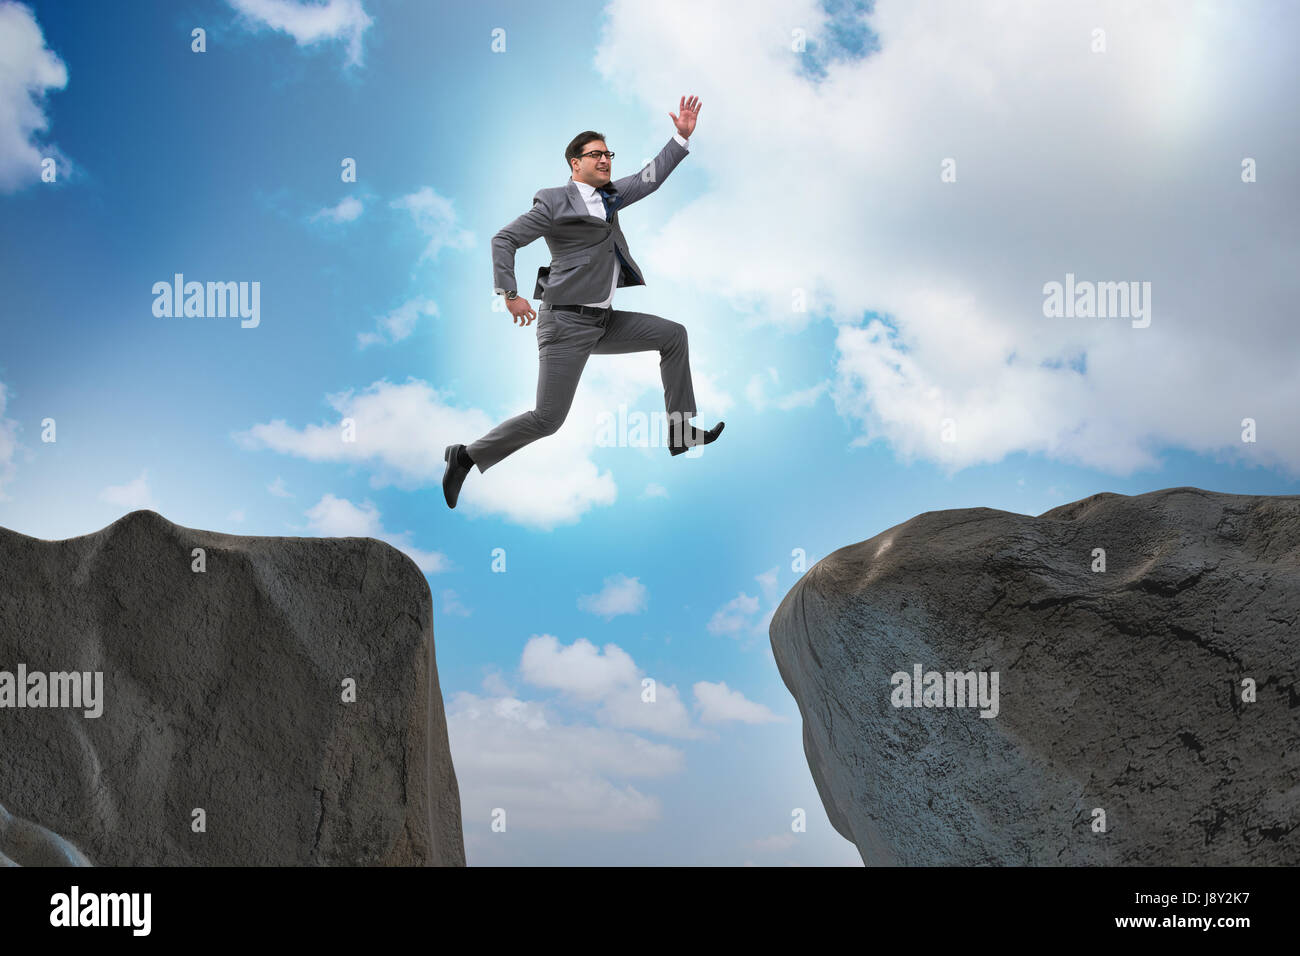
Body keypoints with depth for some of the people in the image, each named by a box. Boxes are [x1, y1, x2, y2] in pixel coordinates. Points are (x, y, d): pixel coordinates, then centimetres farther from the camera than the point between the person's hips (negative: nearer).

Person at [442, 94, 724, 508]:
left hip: (603, 320, 8)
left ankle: (680, 431, 11)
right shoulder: (554, 202, -7)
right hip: (566, 322, -8)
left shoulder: (608, 195, 15)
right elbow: (504, 239, -7)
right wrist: (510, 294, -14)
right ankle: (467, 456, 4)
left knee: (673, 335, 8)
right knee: (548, 418, -11)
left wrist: (682, 136, 15)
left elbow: (649, 178, 23)